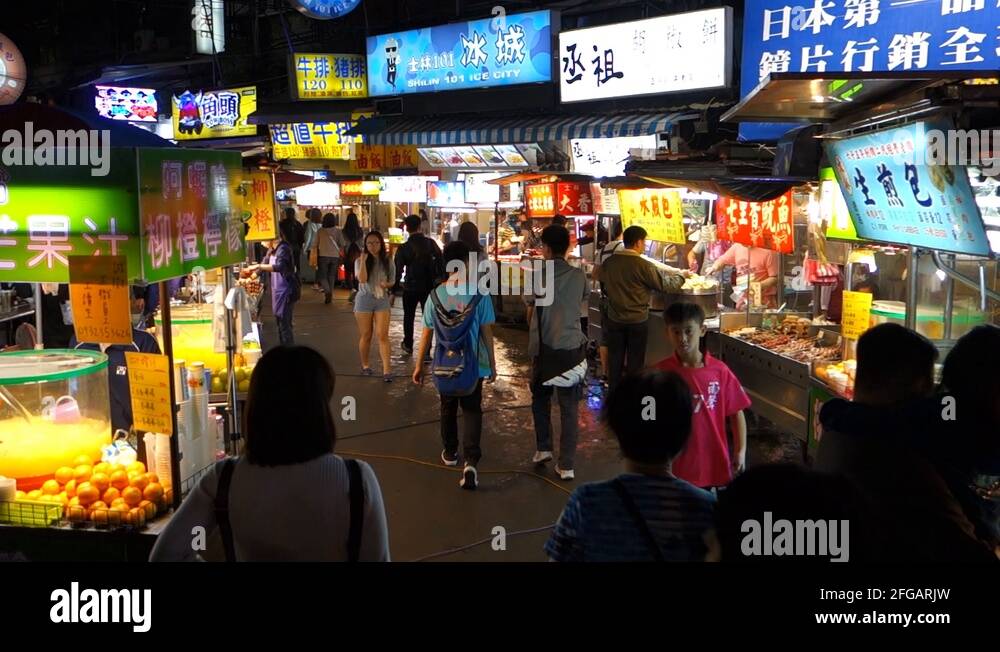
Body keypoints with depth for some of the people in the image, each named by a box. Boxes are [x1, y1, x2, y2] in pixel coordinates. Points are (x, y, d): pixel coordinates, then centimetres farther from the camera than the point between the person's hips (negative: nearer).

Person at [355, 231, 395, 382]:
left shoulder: (388, 262, 2)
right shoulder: (360, 261, -4)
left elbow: (392, 281, 12)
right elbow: (362, 279, -20)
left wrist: (387, 284, -10)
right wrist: (363, 261, -25)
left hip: (382, 300, 1)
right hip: (364, 300, -1)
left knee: (382, 335, -8)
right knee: (366, 336, 8)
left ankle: (387, 369, -11)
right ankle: (365, 365, 28)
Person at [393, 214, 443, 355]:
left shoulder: (403, 248, -11)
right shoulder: (431, 243, -5)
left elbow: (398, 271, -9)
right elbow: (441, 262, -4)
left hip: (410, 287, -1)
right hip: (429, 286, 1)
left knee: (408, 316, 20)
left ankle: (408, 344, 34)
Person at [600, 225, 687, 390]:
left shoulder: (609, 262, -4)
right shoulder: (642, 265, -19)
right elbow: (665, 285, -11)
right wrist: (681, 275, 8)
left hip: (614, 319, 4)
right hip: (637, 321, -4)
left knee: (615, 361, 14)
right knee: (634, 363, 10)